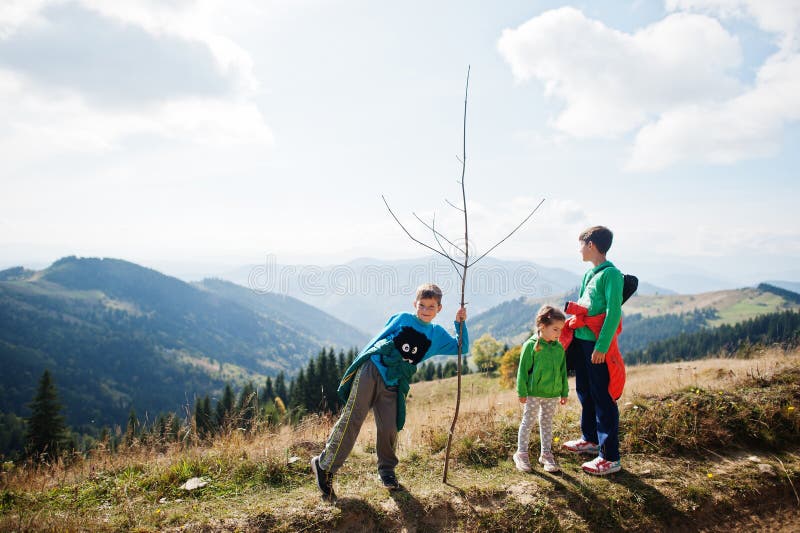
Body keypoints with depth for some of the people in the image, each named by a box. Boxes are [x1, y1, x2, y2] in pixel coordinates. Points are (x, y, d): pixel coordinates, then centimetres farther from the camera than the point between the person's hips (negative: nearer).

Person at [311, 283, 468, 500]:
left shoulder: (438, 335, 14)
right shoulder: (402, 319, 6)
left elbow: (462, 348, 17)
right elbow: (377, 340, 10)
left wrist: (460, 323, 5)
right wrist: (357, 365, 9)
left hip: (392, 385, 3)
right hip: (371, 370, -3)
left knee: (389, 429, -3)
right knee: (352, 419, -10)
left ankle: (386, 471, 22)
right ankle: (324, 465, -2)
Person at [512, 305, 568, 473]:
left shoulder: (559, 348, 2)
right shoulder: (531, 345, -13)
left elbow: (563, 371, 11)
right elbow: (523, 370, -10)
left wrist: (564, 392, 13)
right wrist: (522, 392, -10)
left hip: (552, 394, 5)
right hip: (533, 393, -4)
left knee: (547, 423, 15)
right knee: (527, 422, 5)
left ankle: (546, 454, 27)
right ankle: (521, 454, 16)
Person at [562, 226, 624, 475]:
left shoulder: (611, 274, -14)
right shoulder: (589, 274, 13)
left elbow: (614, 312, -20)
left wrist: (601, 346, -23)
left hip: (598, 345, -9)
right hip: (581, 340, 9)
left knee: (603, 399, -4)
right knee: (585, 393, 20)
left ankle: (610, 458, 4)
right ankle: (590, 439, 37)